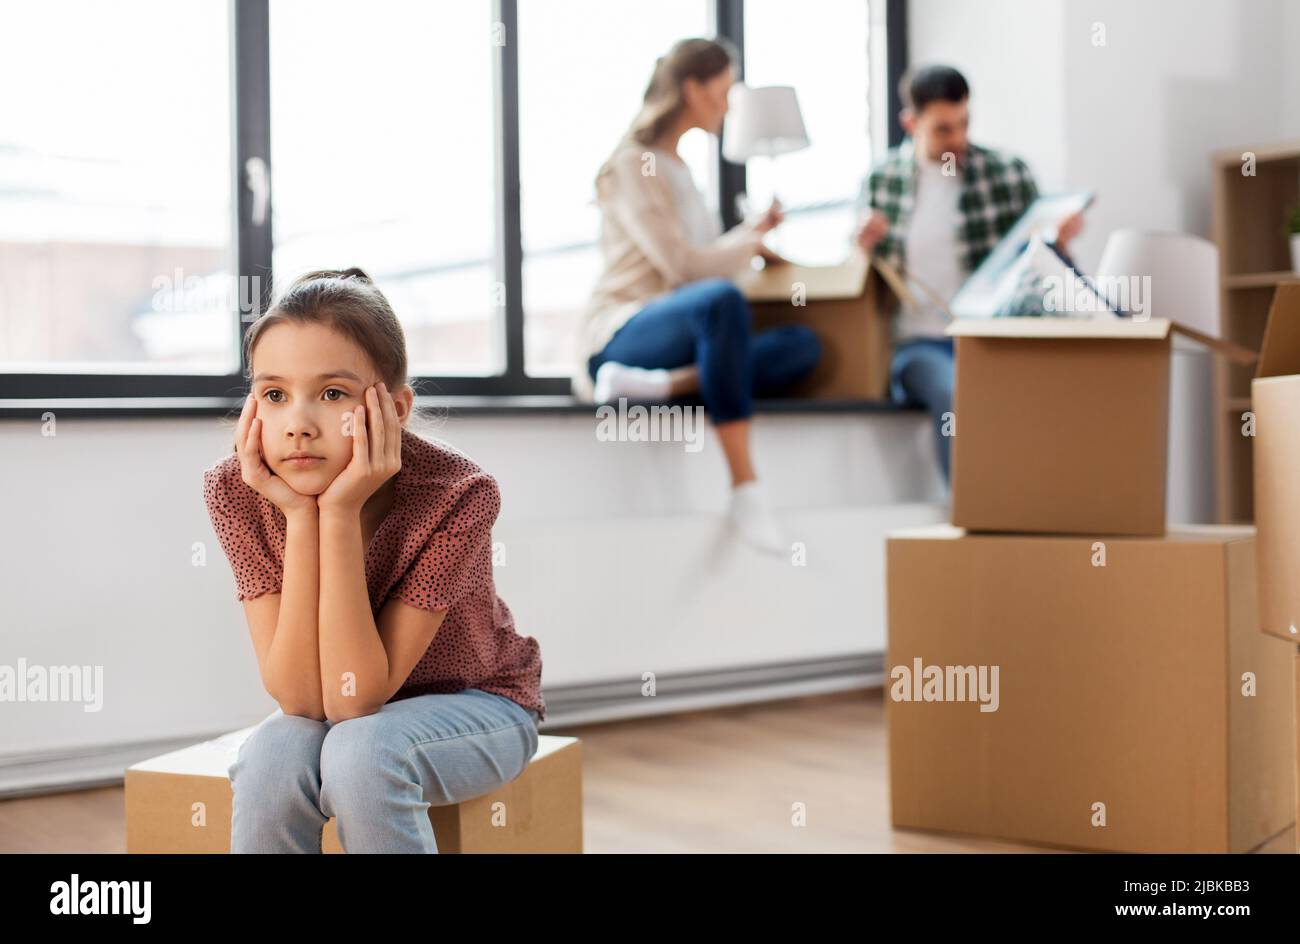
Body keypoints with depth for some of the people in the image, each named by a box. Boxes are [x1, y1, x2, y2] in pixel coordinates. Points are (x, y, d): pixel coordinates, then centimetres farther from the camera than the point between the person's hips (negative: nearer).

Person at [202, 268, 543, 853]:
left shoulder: (456, 494, -30)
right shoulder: (236, 491, -21)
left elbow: (354, 700, -31)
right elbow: (301, 698, -25)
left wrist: (340, 512, -38)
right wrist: (299, 515, -34)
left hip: (474, 702, -2)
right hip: (333, 710, 3)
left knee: (360, 751, -33)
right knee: (272, 760, -30)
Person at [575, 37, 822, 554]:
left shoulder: (675, 167, 23)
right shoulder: (633, 164, -4)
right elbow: (684, 266, -13)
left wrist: (750, 243, 13)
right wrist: (751, 237, 3)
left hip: (681, 345, 9)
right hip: (619, 338, -8)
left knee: (802, 345, -15)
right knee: (721, 299, -39)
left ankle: (658, 384, -29)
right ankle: (746, 490, -40)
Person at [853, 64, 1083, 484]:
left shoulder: (1008, 173, 7)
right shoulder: (880, 180, 9)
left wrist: (1060, 238, -9)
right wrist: (863, 247, -5)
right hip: (918, 343, -1)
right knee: (956, 395, -33)